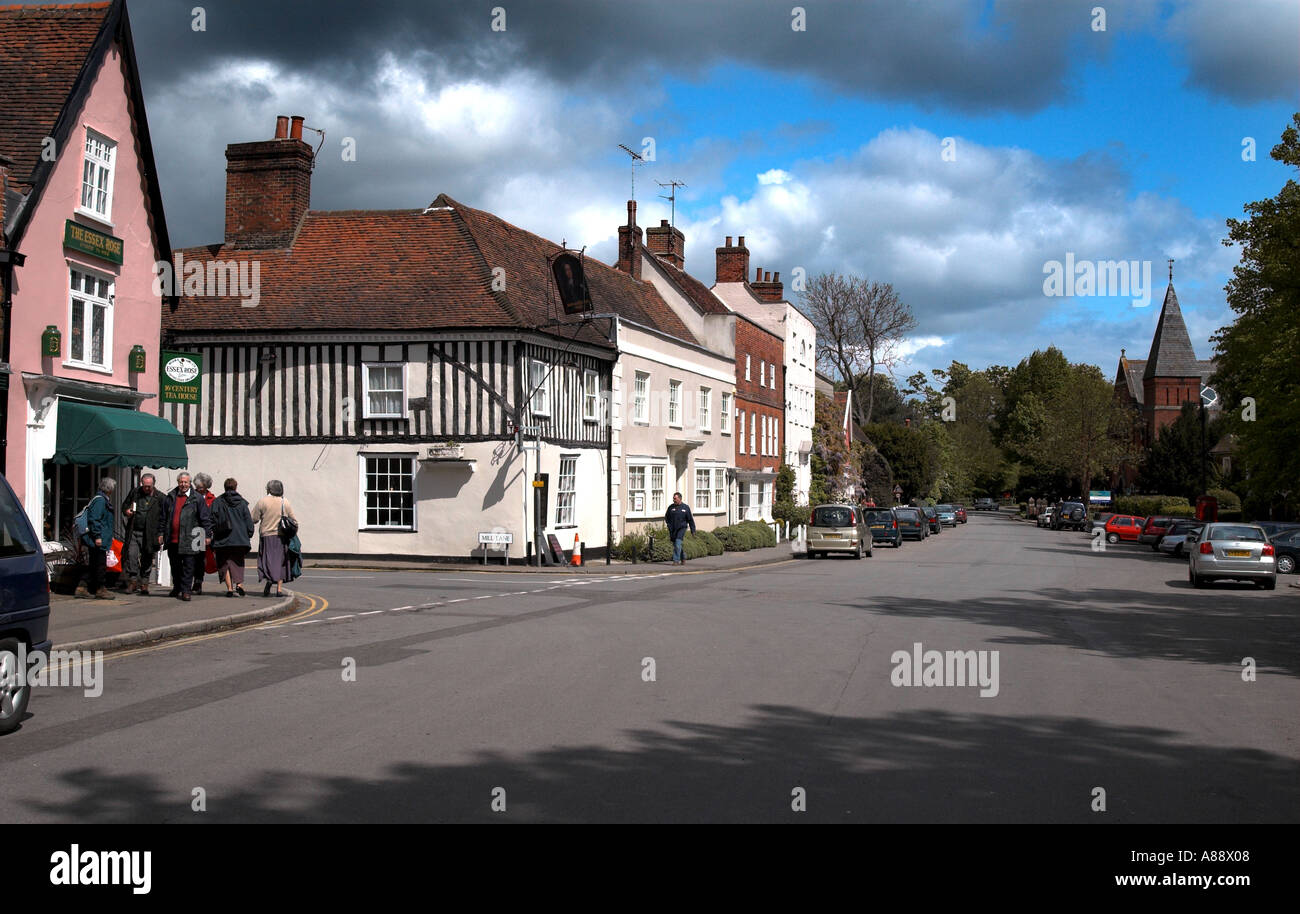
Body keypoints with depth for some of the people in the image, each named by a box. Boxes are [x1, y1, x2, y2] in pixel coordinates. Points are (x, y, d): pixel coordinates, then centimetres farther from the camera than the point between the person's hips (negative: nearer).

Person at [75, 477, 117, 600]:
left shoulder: (104, 500, 18)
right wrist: (97, 536, -21)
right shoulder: (100, 500, -14)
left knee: (92, 565, 12)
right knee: (100, 564, -4)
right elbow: (94, 519, -20)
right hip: (99, 540, -10)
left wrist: (109, 536, 27)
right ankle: (100, 590, 2)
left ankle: (82, 589, 13)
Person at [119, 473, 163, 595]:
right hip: (133, 532, 2)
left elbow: (163, 517, 0)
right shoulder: (135, 492, 6)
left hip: (149, 534, -2)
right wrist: (126, 511, -4)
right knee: (131, 555, -7)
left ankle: (144, 583, 14)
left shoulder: (159, 497, -2)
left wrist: (160, 534, -7)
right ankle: (133, 581, 2)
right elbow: (125, 504, 20)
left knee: (147, 559, 4)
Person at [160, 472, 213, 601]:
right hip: (172, 539, 4)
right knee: (175, 565, 14)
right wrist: (162, 533, 13)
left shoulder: (197, 498, 0)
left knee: (188, 566, -5)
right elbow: (164, 517, 17)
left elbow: (205, 518, -1)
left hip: (189, 539, -4)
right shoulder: (170, 497, 11)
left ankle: (186, 591, -1)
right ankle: (177, 588, 30)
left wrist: (207, 535, -5)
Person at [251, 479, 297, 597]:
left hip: (266, 535, -2)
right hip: (282, 536, 2)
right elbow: (293, 520, 5)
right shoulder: (285, 502, 3)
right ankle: (278, 589, 3)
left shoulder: (262, 501, -4)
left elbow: (254, 519, -4)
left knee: (267, 560, 3)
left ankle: (268, 579, -25)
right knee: (280, 561, 7)